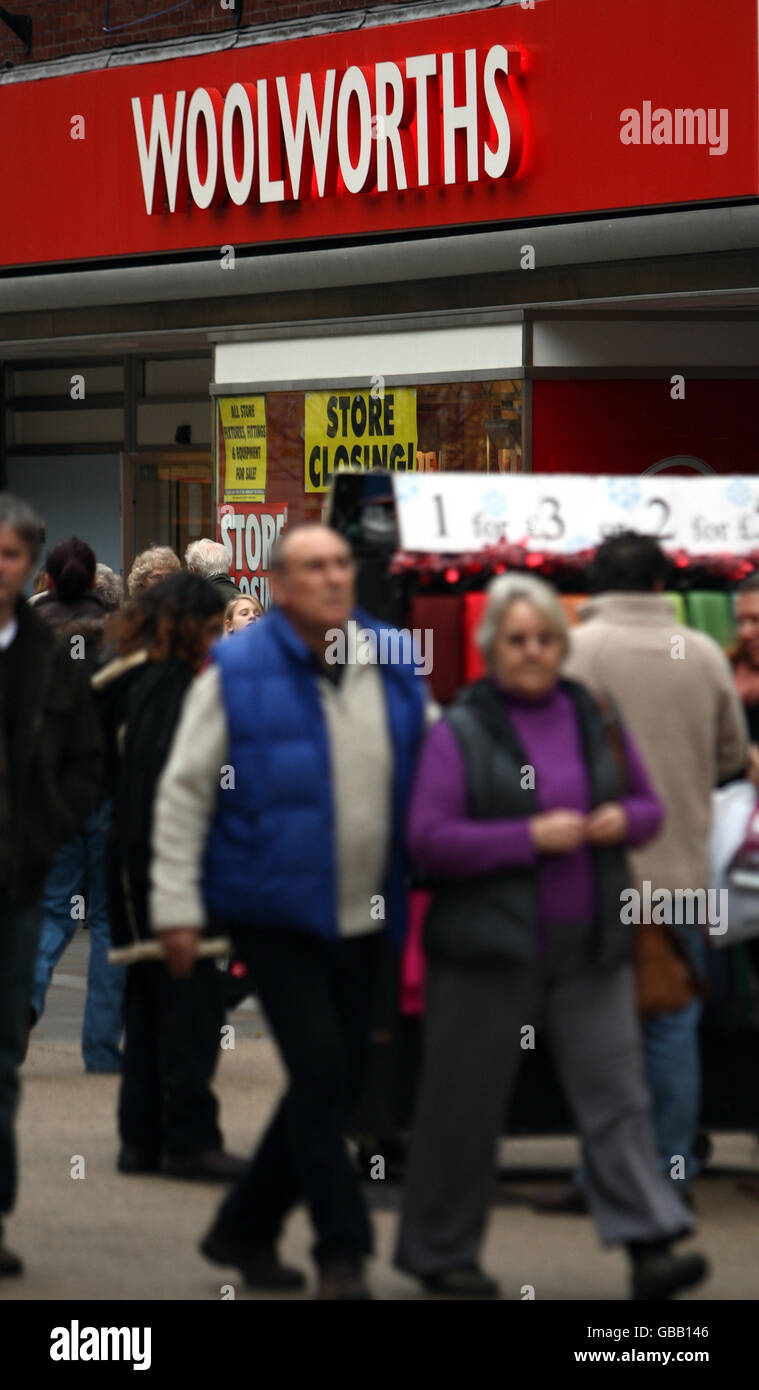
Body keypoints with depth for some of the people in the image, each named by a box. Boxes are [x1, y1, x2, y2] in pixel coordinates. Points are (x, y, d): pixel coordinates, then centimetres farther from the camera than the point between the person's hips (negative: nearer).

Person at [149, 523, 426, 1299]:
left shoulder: (395, 665, 5)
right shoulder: (236, 672, -8)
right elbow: (184, 793, -6)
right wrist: (176, 907, -10)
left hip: (363, 915, 5)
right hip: (274, 908, -5)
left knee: (338, 1082, 9)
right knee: (321, 1069, -12)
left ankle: (246, 1230, 24)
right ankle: (342, 1250, -4)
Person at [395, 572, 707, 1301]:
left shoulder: (596, 720, 10)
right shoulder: (459, 732, -5)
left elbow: (649, 804, 19)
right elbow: (429, 838, -13)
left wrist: (623, 821, -5)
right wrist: (530, 837, -18)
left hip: (588, 943, 4)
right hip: (489, 943, -4)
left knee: (616, 1095, -2)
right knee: (465, 1101, 3)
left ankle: (649, 1246, -5)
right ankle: (438, 1250, 16)